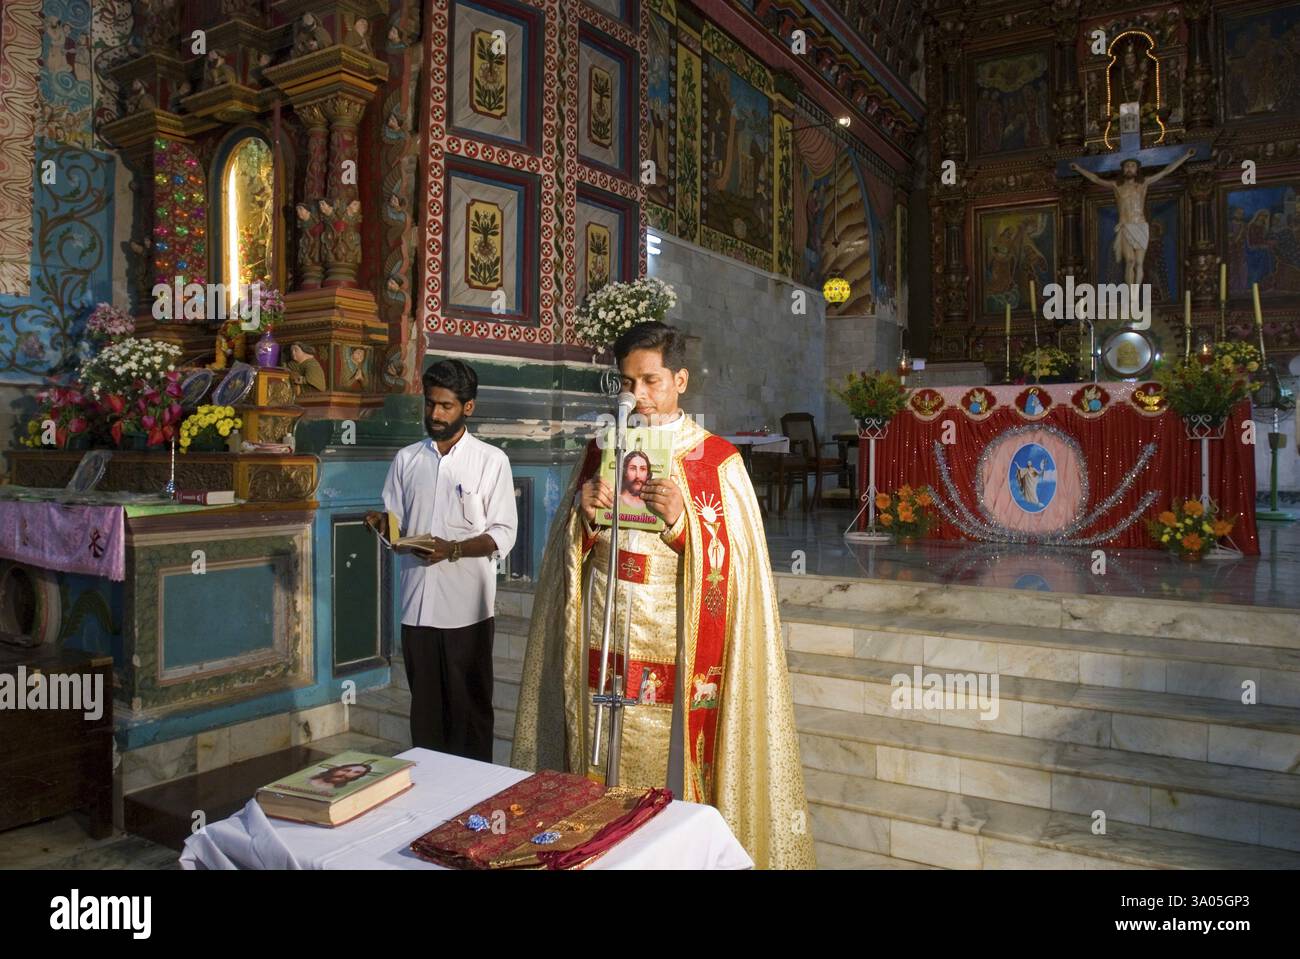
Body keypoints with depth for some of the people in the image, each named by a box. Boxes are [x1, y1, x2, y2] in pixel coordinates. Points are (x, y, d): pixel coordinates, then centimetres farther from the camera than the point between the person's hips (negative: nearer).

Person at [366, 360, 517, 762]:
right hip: (417, 604, 3)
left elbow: (503, 534, -5)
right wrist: (382, 525, -9)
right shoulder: (406, 459, 10)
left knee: (470, 708, 6)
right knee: (424, 706, 11)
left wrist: (452, 549, -19)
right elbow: (395, 524, 14)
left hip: (467, 607, -3)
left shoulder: (491, 460, -1)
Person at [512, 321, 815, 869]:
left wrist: (682, 520, -23)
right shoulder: (601, 450, 8)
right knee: (603, 779, 11)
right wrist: (582, 512, -9)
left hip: (675, 651, -3)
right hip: (603, 646, 4)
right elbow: (569, 553, 12)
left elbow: (735, 566, -8)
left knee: (674, 778, 4)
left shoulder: (717, 460, -5)